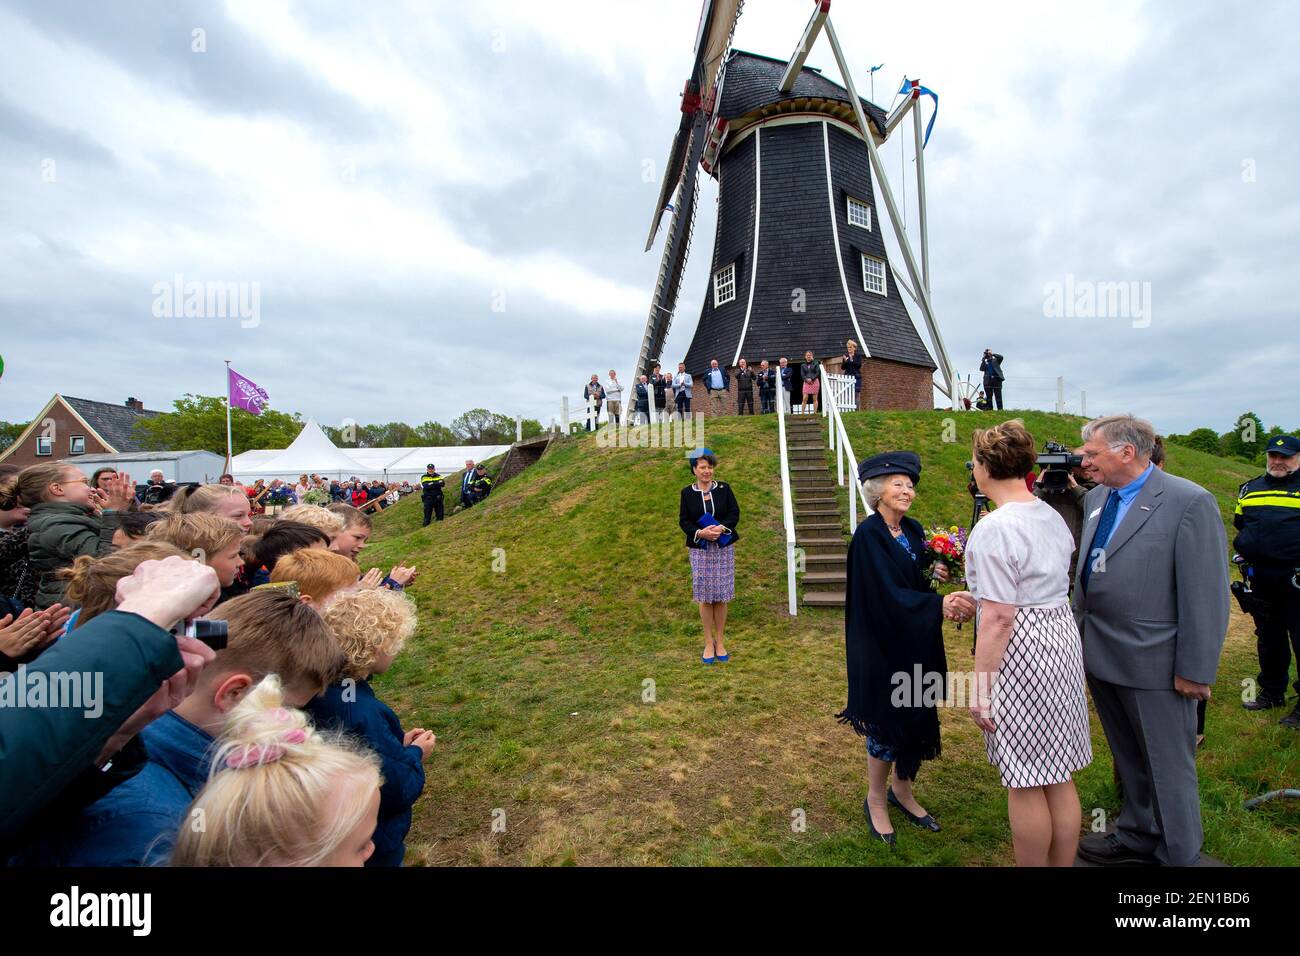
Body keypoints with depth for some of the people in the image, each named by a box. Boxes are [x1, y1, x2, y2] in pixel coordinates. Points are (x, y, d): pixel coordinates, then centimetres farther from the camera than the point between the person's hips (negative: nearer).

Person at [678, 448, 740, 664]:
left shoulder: (724, 488, 3)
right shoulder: (687, 492, 2)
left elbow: (735, 513, 0)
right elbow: (683, 520, 0)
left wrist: (722, 528, -18)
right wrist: (700, 532, -17)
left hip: (724, 547, 1)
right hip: (700, 549, 0)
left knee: (721, 597, 4)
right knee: (705, 597, 4)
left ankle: (720, 642, 18)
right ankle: (708, 643, 17)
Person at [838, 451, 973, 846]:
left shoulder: (914, 530, 5)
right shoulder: (868, 535, -18)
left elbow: (921, 580, 11)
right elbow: (888, 594, -25)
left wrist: (938, 577, -11)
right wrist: (939, 604, -35)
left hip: (915, 644, 7)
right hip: (882, 646, -7)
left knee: (916, 717, 16)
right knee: (887, 722, 5)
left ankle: (902, 790, 37)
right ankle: (876, 801, 26)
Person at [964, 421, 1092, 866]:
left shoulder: (994, 528, -20)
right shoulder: (1051, 516, 7)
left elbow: (998, 618, -21)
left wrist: (980, 687, -15)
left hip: (1021, 649, -9)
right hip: (1063, 637, 9)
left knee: (1025, 784, 7)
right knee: (1059, 777, 20)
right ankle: (1063, 862, 34)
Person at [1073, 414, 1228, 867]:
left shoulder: (1190, 502, -15)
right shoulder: (1096, 497, 6)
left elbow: (1207, 595, -15)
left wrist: (1195, 670, -14)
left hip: (1153, 662, -7)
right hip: (1100, 657, 7)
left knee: (1167, 765, 12)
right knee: (1129, 759, 23)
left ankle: (1178, 854, 33)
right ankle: (1136, 836, 42)